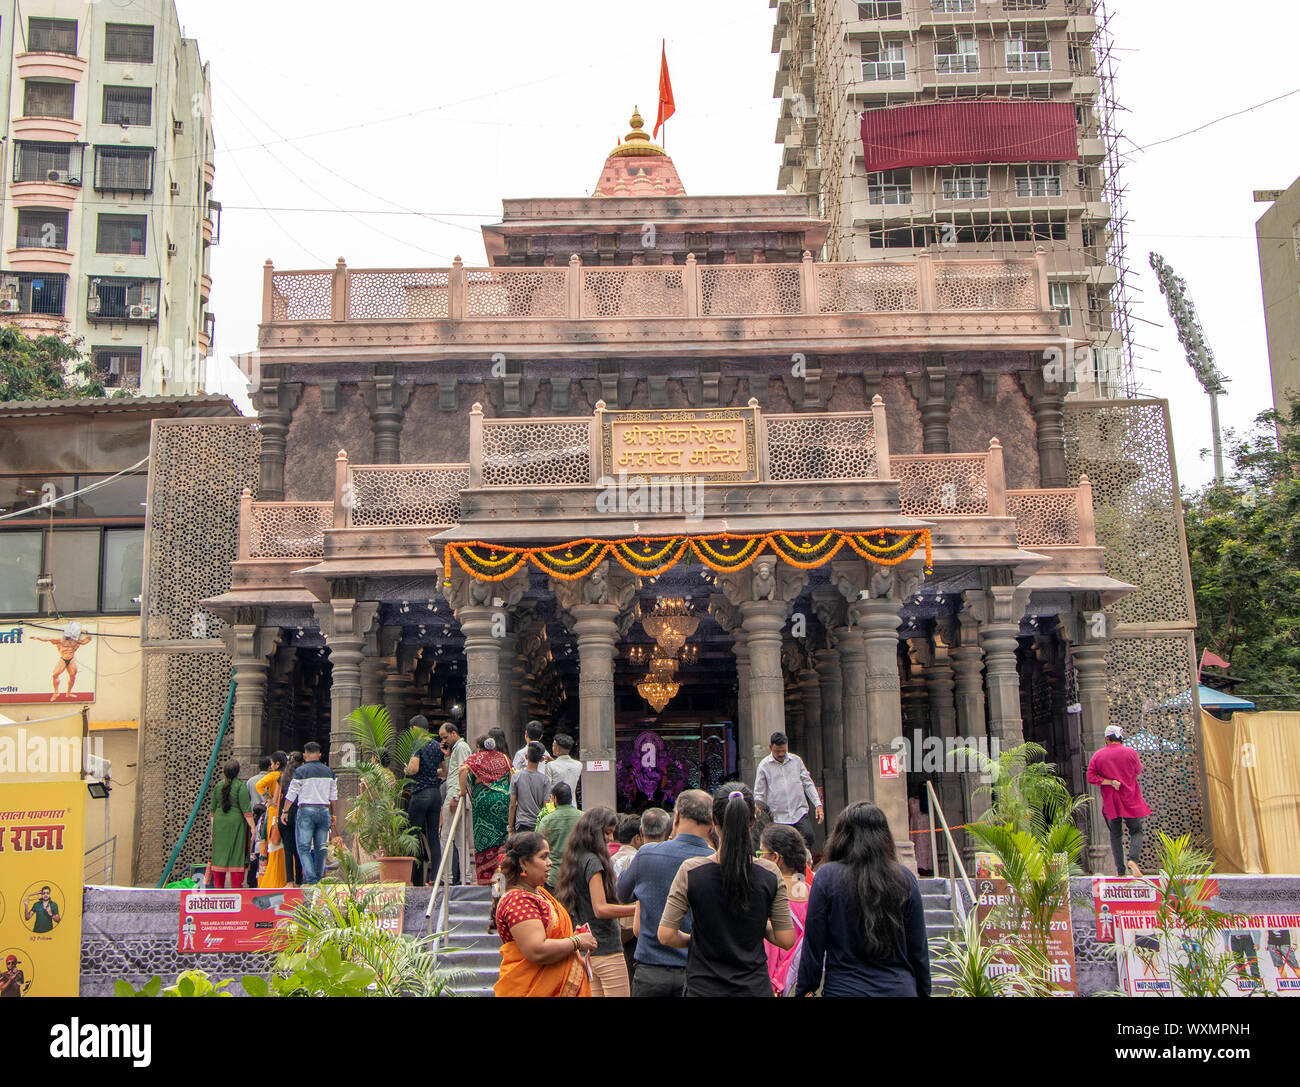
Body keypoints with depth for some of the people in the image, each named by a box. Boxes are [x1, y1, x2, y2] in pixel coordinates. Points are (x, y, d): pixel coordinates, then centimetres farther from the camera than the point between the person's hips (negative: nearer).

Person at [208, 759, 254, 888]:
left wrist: (212, 827, 20)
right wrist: (252, 826, -8)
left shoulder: (218, 786, 8)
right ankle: (236, 887, -2)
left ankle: (218, 887, 11)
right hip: (236, 823, -4)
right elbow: (246, 809, -12)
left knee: (219, 855, 8)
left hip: (219, 824, 5)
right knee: (237, 855, -1)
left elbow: (212, 810, 13)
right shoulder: (240, 786, -8)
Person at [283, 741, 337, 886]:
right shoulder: (328, 771, 10)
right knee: (321, 847, 9)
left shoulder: (301, 771, -3)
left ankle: (310, 880, -10)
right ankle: (319, 878, 9)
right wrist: (332, 815, 21)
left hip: (306, 810, -4)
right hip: (324, 810, 4)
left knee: (303, 847, -1)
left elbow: (291, 795, -3)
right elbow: (334, 796, 13)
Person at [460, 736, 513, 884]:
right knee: (503, 837, 8)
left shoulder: (475, 758, 4)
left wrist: (463, 791, -7)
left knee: (484, 838, 3)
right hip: (504, 798, 3)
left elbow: (463, 769, -15)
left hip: (483, 800, -3)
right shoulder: (504, 758, 14)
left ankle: (485, 877, 3)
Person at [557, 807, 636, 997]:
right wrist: (640, 908, -23)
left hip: (587, 950, 9)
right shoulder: (592, 862, -13)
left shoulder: (575, 860, 14)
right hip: (606, 948, -9)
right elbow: (601, 909, -20)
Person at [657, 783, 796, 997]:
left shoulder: (690, 872, -12)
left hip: (704, 988, -1)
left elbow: (666, 935, -11)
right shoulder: (770, 874, -8)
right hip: (756, 987, 1)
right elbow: (787, 940, -5)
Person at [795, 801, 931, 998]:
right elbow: (919, 950, 3)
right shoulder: (905, 879, -3)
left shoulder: (827, 877, -8)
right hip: (900, 989, 2)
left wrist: (804, 990, 5)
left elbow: (813, 946, -5)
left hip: (844, 989, -2)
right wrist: (923, 992, 15)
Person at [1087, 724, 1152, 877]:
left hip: (1110, 801, 1)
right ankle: (1133, 859, -16)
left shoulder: (1097, 756, 1)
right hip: (1131, 800, -1)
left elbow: (1090, 777, -6)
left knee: (1115, 834, 8)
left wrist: (1110, 782, -8)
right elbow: (1138, 771, 13)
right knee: (1136, 831, 8)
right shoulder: (1130, 752, -3)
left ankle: (1120, 870, 4)